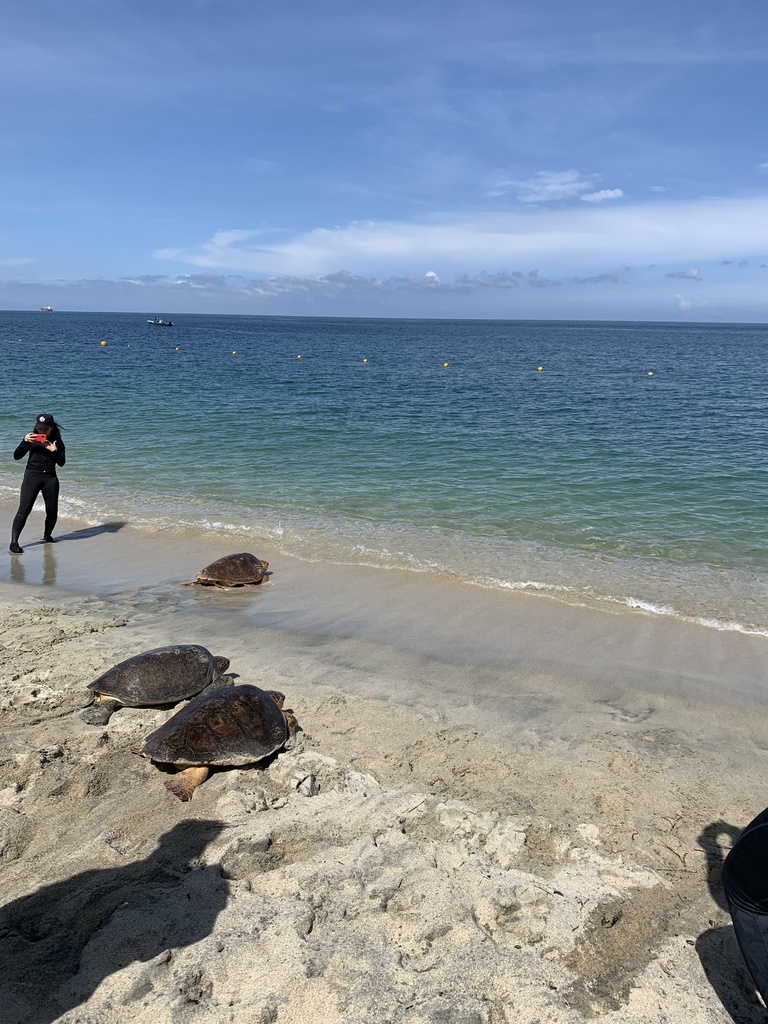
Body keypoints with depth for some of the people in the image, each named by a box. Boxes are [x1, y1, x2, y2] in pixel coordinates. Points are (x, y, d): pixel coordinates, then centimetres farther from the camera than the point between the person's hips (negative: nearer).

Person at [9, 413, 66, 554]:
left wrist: (54, 451, -17)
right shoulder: (32, 438, 3)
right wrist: (25, 442, -15)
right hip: (32, 476, -2)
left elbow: (61, 463, -1)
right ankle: (14, 542, -14)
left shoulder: (57, 442, 5)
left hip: (50, 478, 2)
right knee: (24, 509, -12)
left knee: (52, 511, 5)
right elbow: (16, 456, -1)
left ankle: (47, 535, 32)